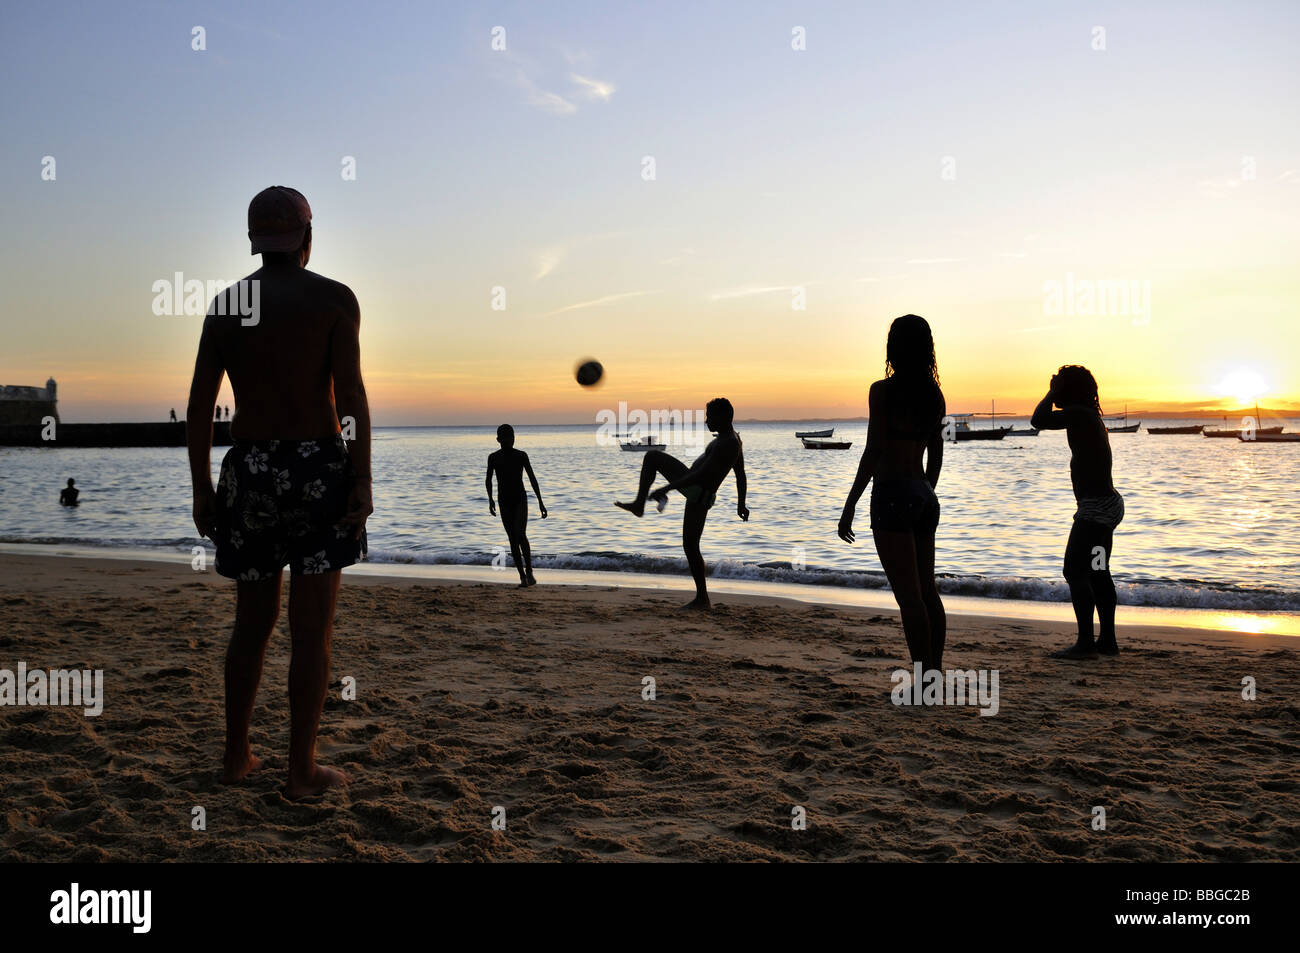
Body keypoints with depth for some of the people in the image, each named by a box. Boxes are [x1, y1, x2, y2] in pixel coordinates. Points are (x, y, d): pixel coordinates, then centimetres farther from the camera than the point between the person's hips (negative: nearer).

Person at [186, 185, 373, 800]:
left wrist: (201, 488, 11)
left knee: (252, 621, 18)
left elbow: (200, 404, 5)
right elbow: (351, 394, -11)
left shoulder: (225, 303, 8)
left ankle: (236, 755, 27)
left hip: (248, 471, 4)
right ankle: (301, 770, 8)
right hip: (317, 468, -4)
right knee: (312, 628, 3)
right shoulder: (333, 298, -2)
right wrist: (362, 481, -9)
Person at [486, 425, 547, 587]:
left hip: (520, 500, -2)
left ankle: (529, 571, -9)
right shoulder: (493, 457, 1)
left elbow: (532, 478, 0)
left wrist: (540, 502, -2)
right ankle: (522, 576, 7)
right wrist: (490, 500, -3)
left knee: (520, 535, -20)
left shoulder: (521, 456, -3)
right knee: (513, 540, 1)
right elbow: (489, 480, 11)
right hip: (505, 503, 2)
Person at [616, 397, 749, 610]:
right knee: (652, 456, 9)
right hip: (693, 485, 10)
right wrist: (741, 504, 19)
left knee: (690, 546, -4)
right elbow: (741, 474, 13)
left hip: (699, 496, -10)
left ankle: (701, 598, 6)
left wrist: (665, 488, -29)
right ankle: (639, 504, 12)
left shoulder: (726, 444, -27)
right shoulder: (732, 437, 6)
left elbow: (701, 474, -32)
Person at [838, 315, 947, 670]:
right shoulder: (934, 394, 9)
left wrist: (850, 505, -11)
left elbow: (874, 452, -15)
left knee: (909, 596, -5)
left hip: (892, 495, -7)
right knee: (928, 591, 14)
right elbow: (936, 456, 14)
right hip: (924, 495, 7)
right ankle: (935, 672, 20)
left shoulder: (883, 390, -11)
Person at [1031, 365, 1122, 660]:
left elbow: (1039, 420, -24)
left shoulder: (1079, 414, -16)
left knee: (1075, 571, -9)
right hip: (1108, 503, 11)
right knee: (1097, 573, 15)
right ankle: (1107, 640, 20)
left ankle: (1086, 643, -8)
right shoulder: (1091, 416, 16)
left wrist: (1052, 393, -9)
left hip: (1096, 508, -11)